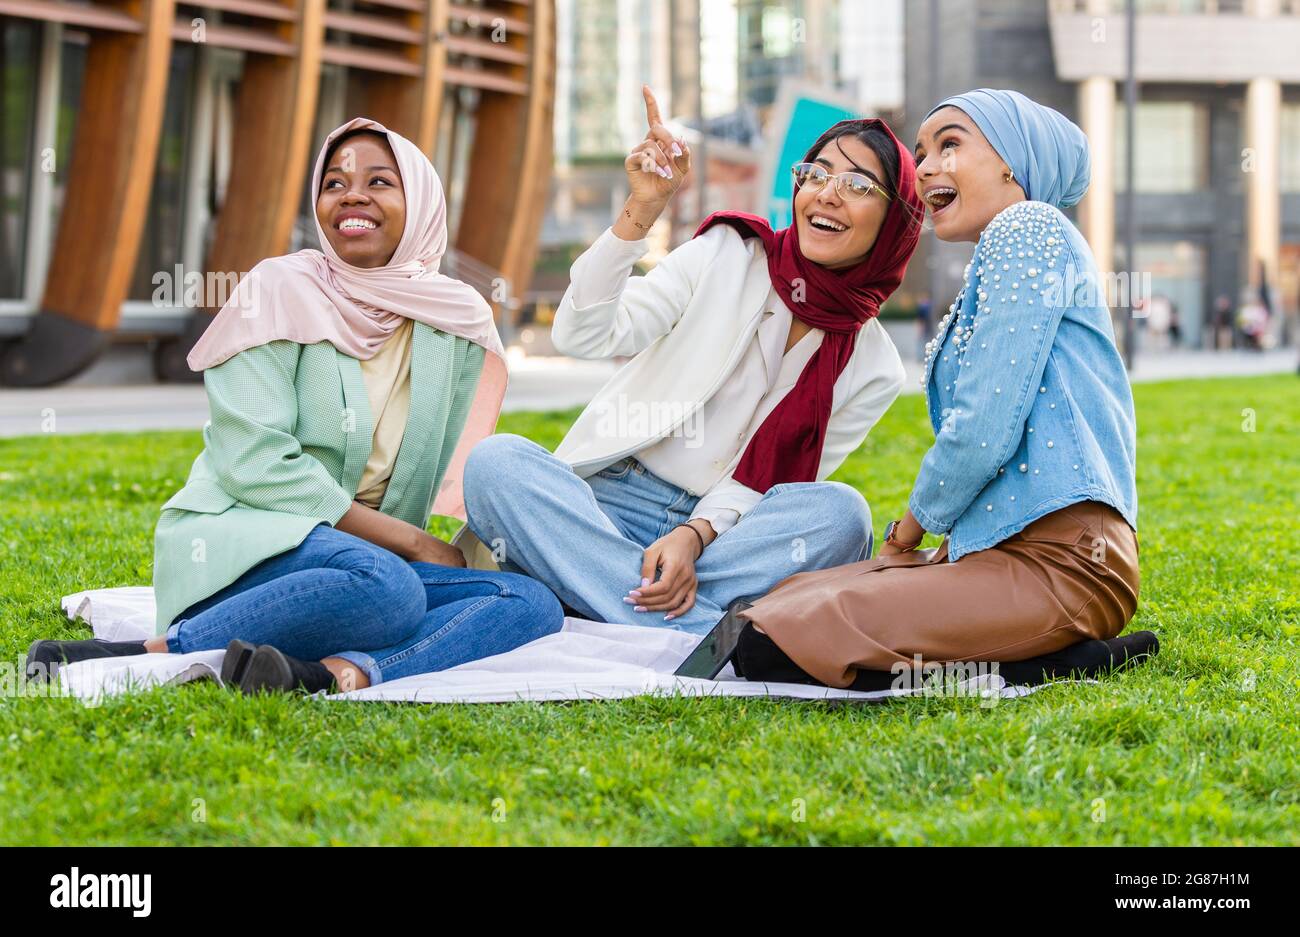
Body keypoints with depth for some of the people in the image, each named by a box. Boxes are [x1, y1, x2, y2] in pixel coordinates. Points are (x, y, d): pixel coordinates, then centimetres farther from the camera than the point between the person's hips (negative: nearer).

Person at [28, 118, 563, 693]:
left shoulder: (457, 321, 9)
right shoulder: (279, 291, -4)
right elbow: (256, 464, -14)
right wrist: (414, 543, -14)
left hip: (381, 556, 5)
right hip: (237, 538, -5)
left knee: (535, 604, -20)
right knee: (386, 587, -37)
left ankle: (329, 674, -38)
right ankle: (159, 652, -28)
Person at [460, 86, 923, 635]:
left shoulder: (874, 370, 5)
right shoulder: (727, 255, 2)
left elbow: (763, 487, -2)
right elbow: (583, 337, -9)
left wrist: (694, 536, -22)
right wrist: (642, 210, -19)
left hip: (721, 533, 0)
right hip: (608, 503, 0)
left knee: (839, 512, -29)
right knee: (495, 462, -29)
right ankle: (719, 636, -40)